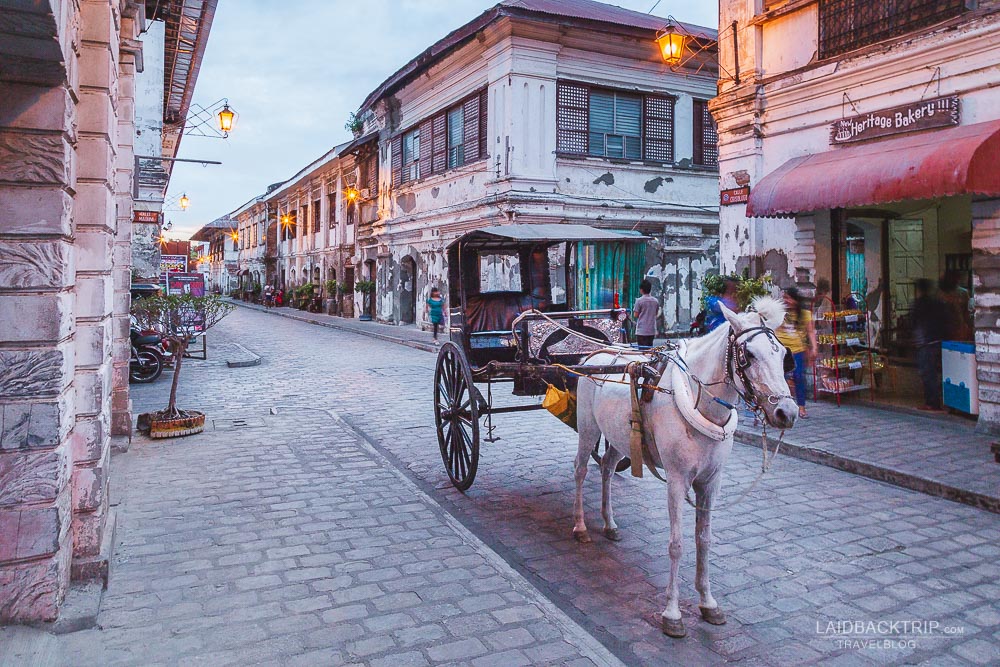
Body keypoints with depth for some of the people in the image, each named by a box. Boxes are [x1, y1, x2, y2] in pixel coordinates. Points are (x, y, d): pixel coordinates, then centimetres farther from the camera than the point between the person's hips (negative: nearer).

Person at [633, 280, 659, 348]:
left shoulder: (639, 301, -11)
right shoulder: (655, 301, 5)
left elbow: (635, 315, -8)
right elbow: (656, 313, 14)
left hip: (641, 331, -5)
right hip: (652, 331, 5)